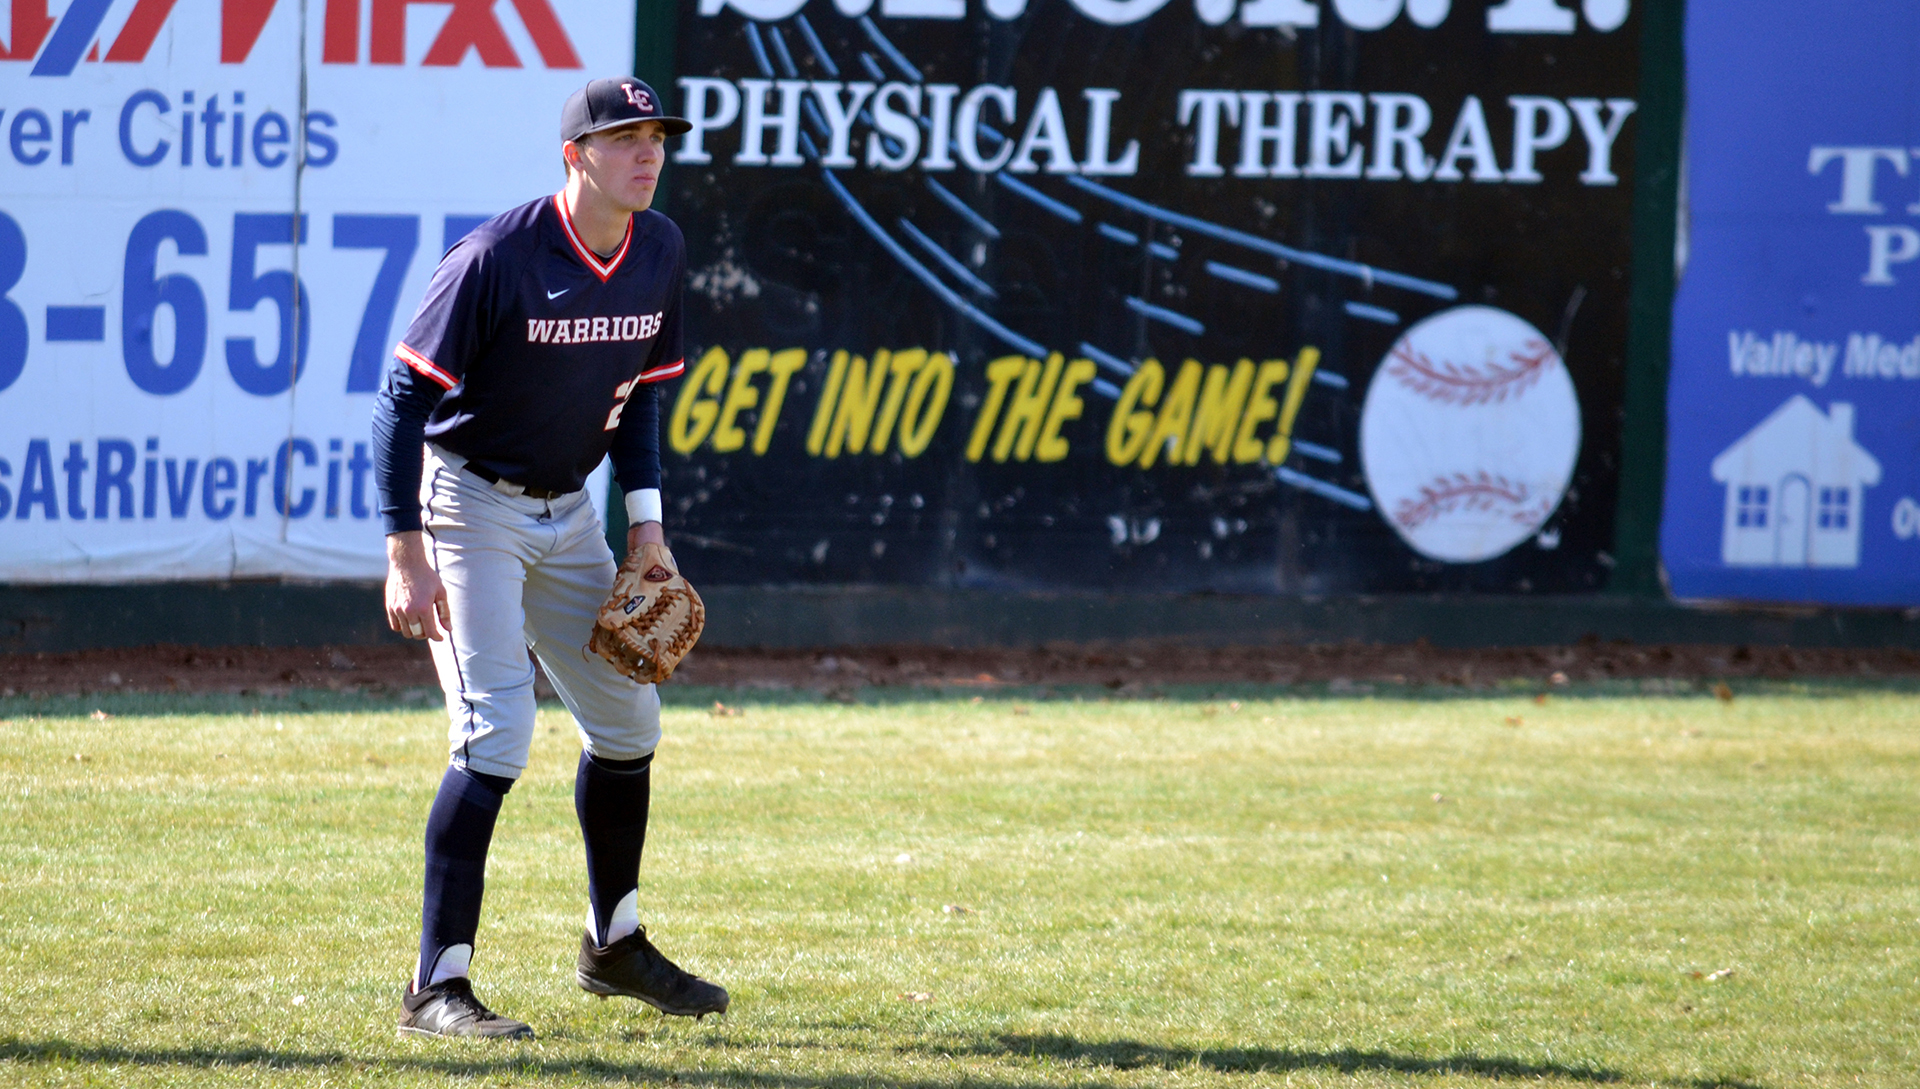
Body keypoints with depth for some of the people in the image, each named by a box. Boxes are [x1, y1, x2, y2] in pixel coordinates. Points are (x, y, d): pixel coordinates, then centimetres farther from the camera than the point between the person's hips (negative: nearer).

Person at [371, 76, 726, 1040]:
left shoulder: (659, 252, -1)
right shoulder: (498, 258, -23)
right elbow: (404, 397, -22)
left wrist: (645, 526, 7)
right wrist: (407, 555, -26)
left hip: (566, 510, 7)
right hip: (470, 502, -7)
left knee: (627, 723, 14)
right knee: (495, 734, -17)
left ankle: (615, 945, 33)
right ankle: (438, 987, -15)